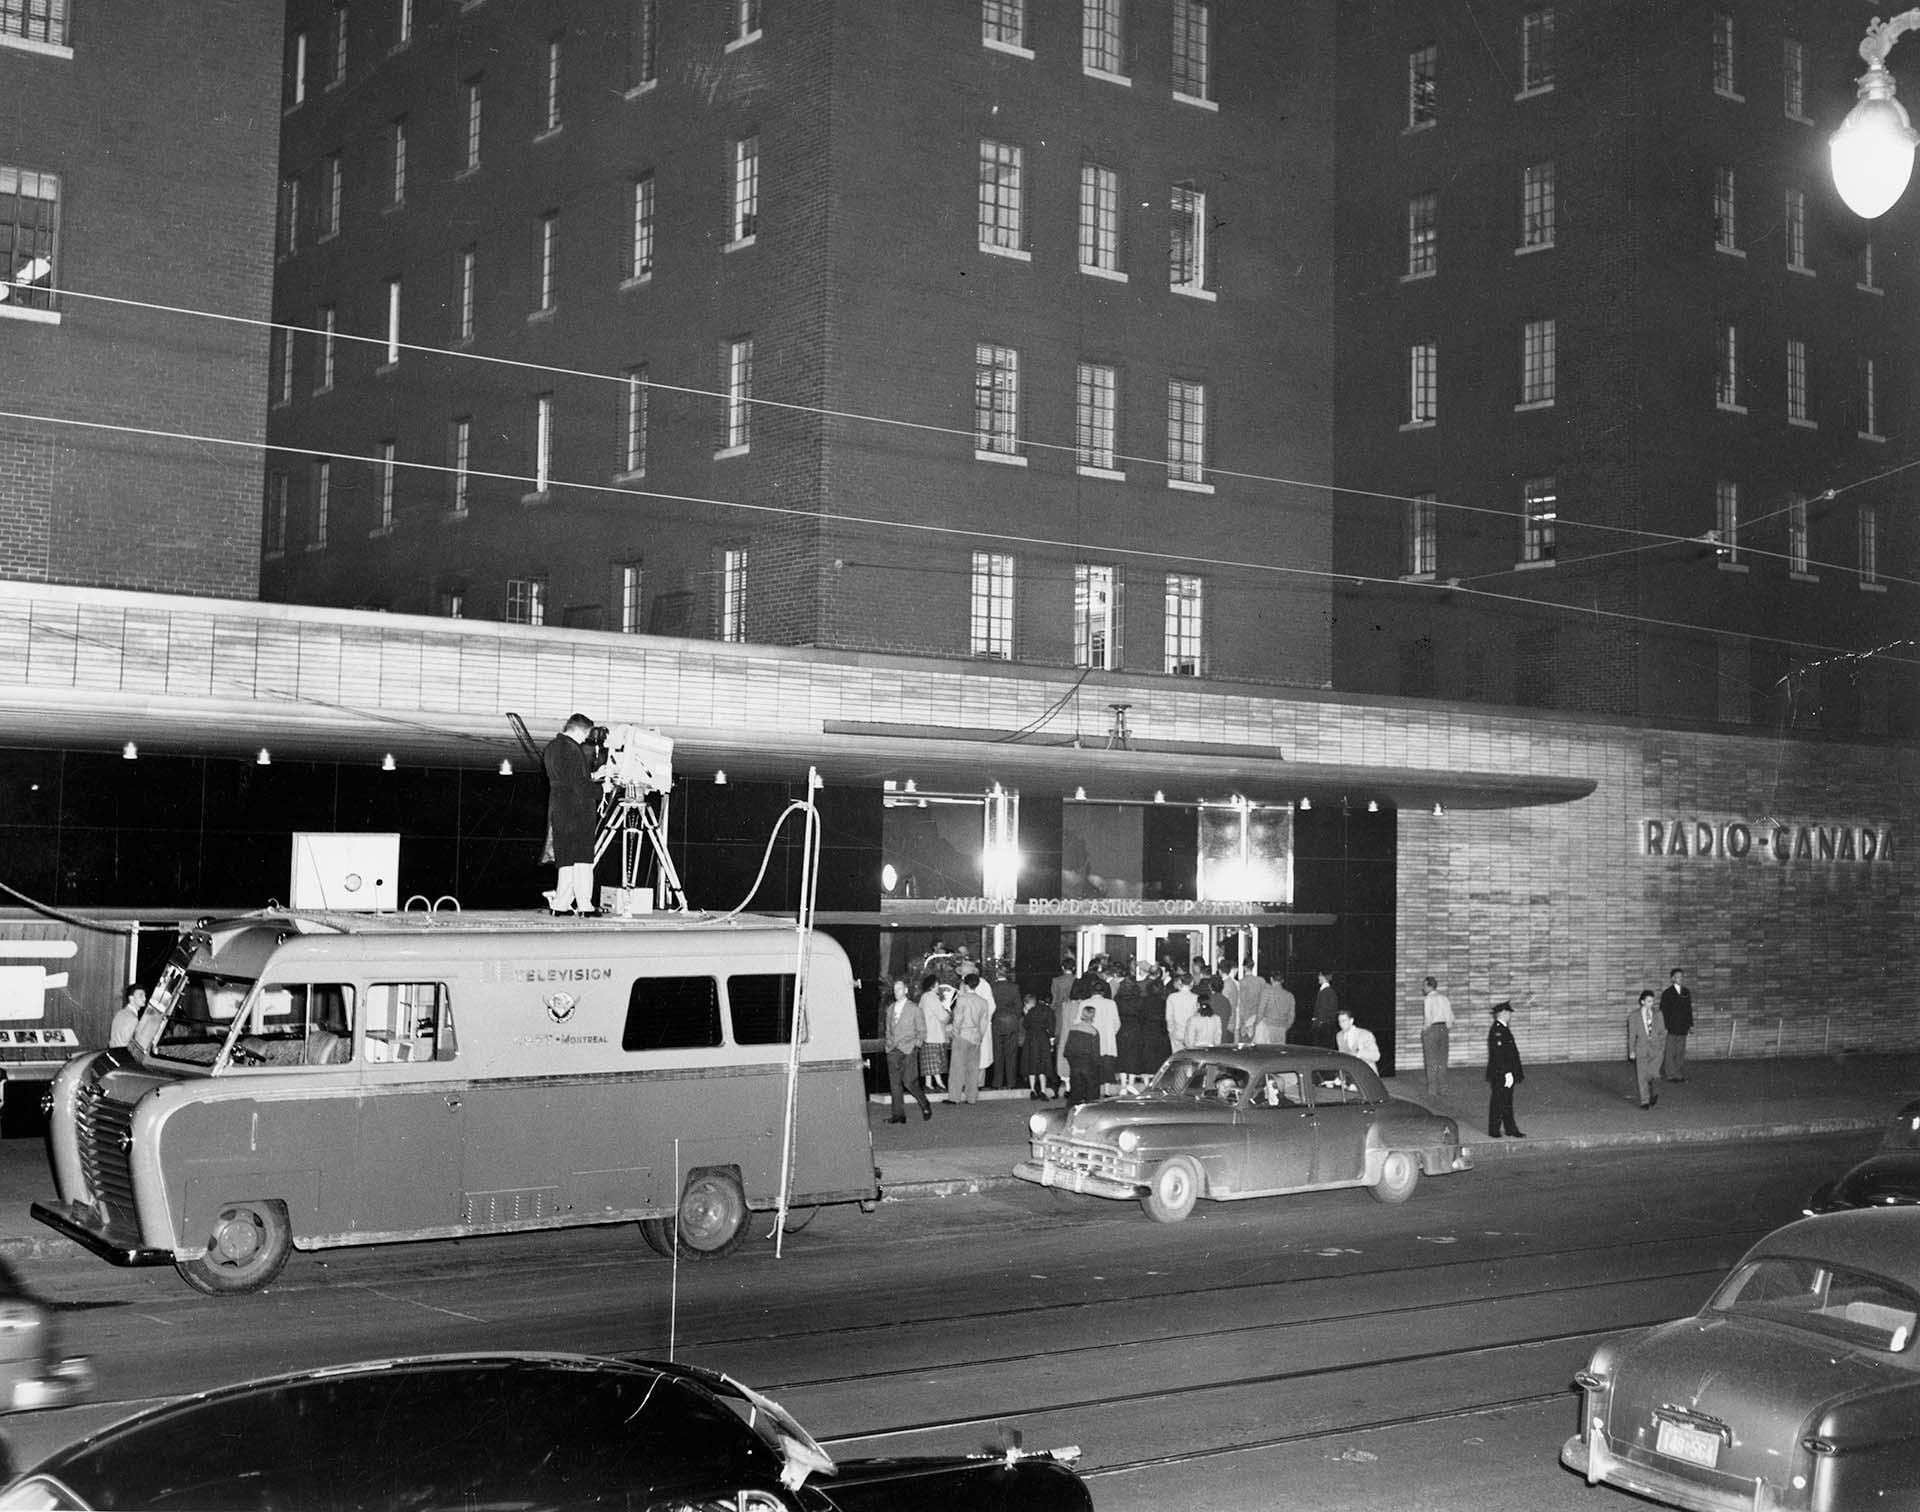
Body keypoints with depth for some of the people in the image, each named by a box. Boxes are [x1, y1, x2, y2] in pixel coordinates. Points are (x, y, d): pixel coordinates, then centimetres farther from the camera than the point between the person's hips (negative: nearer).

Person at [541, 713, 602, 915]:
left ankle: (560, 903, 8)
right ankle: (584, 904, -7)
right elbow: (579, 786, -18)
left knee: (565, 860, 11)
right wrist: (601, 789, -6)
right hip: (578, 811, -8)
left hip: (557, 811, 8)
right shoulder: (572, 750, -14)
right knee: (582, 860, -5)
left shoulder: (550, 748, 14)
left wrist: (592, 776, 21)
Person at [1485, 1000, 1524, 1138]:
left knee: (1507, 1103, 13)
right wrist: (1507, 1073, -24)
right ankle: (1494, 1131, 8)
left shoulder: (1503, 1029, 13)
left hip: (1507, 1073, 10)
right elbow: (1498, 1055, -24)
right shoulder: (1497, 1031, -19)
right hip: (1499, 1075, -10)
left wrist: (1516, 1072, 20)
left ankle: (1511, 1129, 18)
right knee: (1498, 1103, 0)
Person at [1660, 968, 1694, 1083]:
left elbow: (1689, 1009, 16)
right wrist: (1664, 1028, -13)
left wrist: (1691, 1025, 12)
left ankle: (1680, 1074, 13)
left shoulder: (1686, 992, 11)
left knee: (1681, 1052, 8)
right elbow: (1663, 1012, -7)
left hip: (1682, 1028, 5)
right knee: (1670, 1052, -3)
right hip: (1671, 1028, -5)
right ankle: (1669, 1075, 3)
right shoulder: (1667, 993, -5)